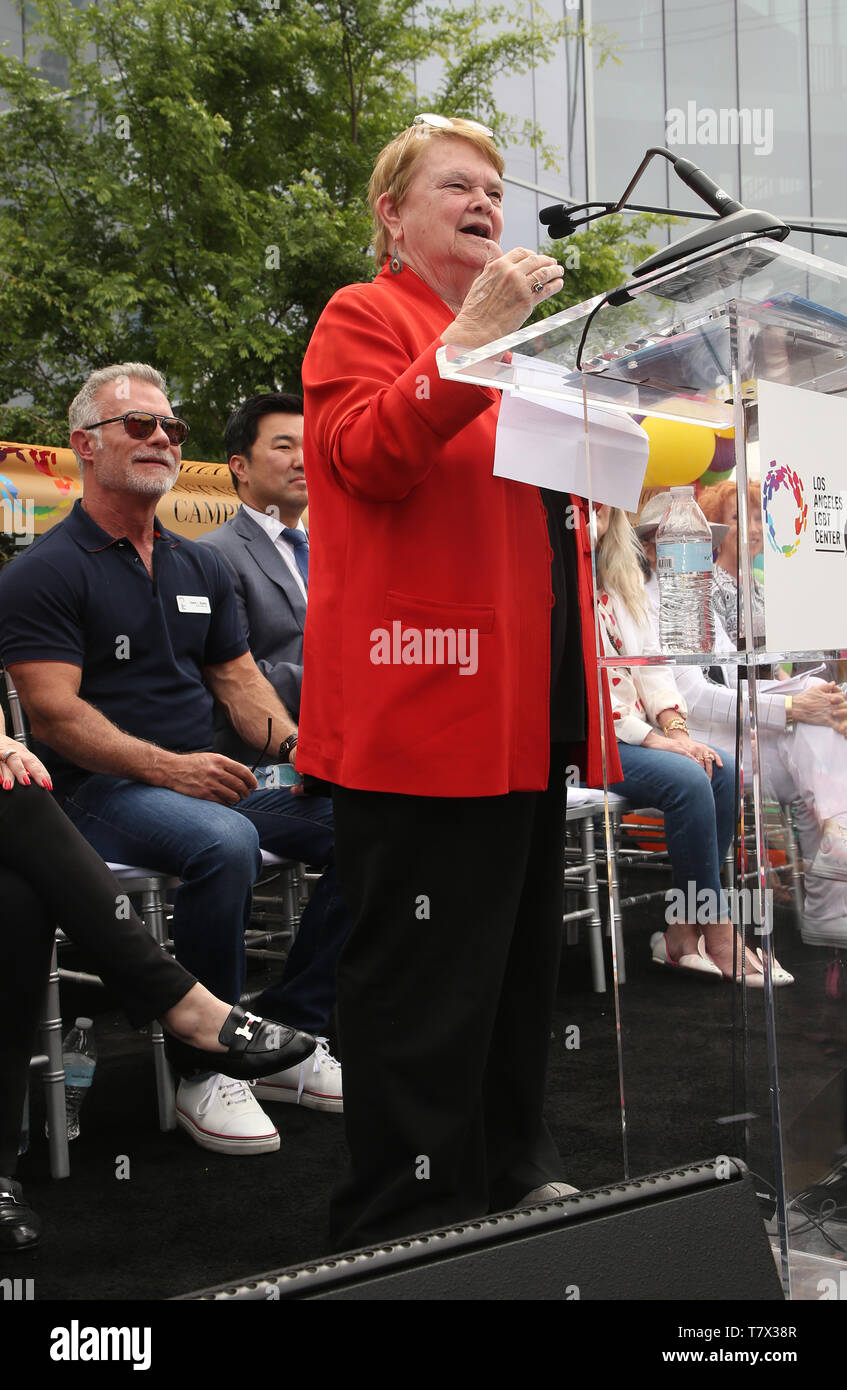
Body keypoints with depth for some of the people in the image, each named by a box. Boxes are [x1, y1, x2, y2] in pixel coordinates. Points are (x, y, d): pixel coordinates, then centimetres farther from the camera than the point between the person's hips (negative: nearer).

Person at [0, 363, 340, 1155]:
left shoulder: (199, 568, 18)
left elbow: (238, 678, 18)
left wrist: (292, 747, -3)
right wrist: (166, 768, -24)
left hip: (205, 781, 7)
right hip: (99, 794, -7)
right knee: (224, 842, -37)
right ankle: (205, 1070, -21)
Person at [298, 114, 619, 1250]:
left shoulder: (512, 335, 24)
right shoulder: (364, 318, 0)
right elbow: (367, 454, -18)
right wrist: (472, 339, -24)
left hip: (528, 707, 9)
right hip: (425, 705, -9)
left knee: (522, 953, 16)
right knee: (429, 974, -4)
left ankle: (511, 1169, 31)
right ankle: (408, 1218, 8)